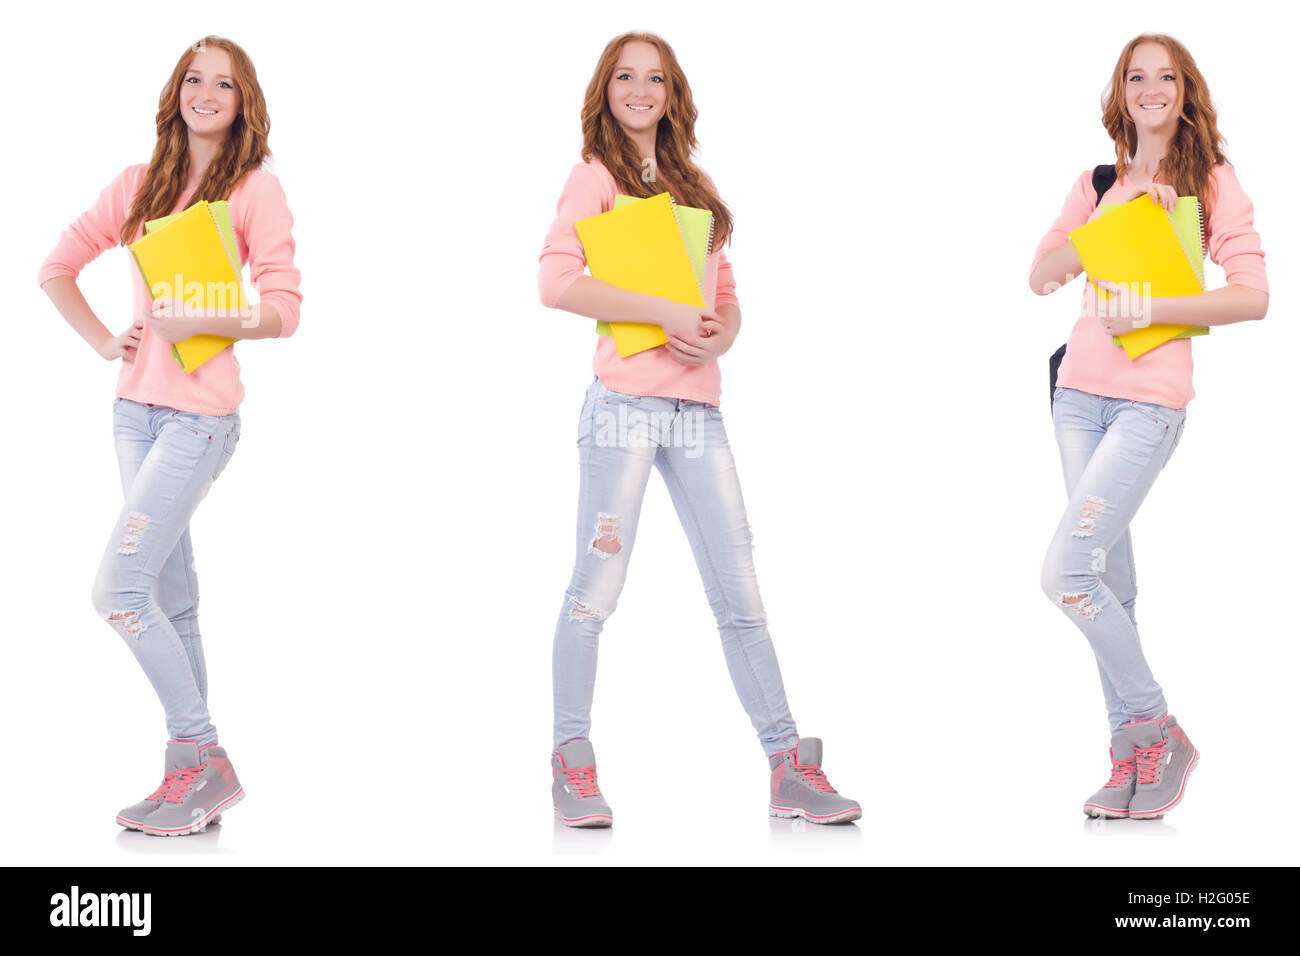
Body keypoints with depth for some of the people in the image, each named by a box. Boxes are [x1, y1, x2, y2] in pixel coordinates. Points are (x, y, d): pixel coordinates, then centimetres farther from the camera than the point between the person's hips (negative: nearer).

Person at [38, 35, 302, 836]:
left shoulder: (257, 188, -3)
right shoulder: (140, 185, 12)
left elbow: (284, 311, -8)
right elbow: (58, 267, 19)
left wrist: (202, 320, -20)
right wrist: (105, 342, 8)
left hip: (200, 415, -6)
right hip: (137, 407, 6)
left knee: (119, 589, -14)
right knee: (172, 598, 9)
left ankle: (203, 762, -3)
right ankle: (195, 777, 16)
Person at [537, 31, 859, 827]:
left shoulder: (696, 187, 21)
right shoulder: (595, 176, 4)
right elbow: (557, 282, -10)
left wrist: (720, 336, -3)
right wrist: (664, 312, -15)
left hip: (698, 408, 5)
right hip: (626, 401, -5)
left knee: (739, 592, 4)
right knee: (597, 586, -4)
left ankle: (790, 768, 6)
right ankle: (573, 763, 7)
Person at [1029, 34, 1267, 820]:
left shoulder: (1212, 182, 0)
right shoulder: (1098, 184, 14)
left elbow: (1253, 297, -8)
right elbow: (1042, 276, 2)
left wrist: (1153, 309, -17)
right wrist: (1114, 209, -7)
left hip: (1150, 401, -5)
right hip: (1080, 392, 5)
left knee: (1066, 571, -15)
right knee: (1110, 581, 7)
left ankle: (1156, 731, 2)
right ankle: (1134, 753, 15)